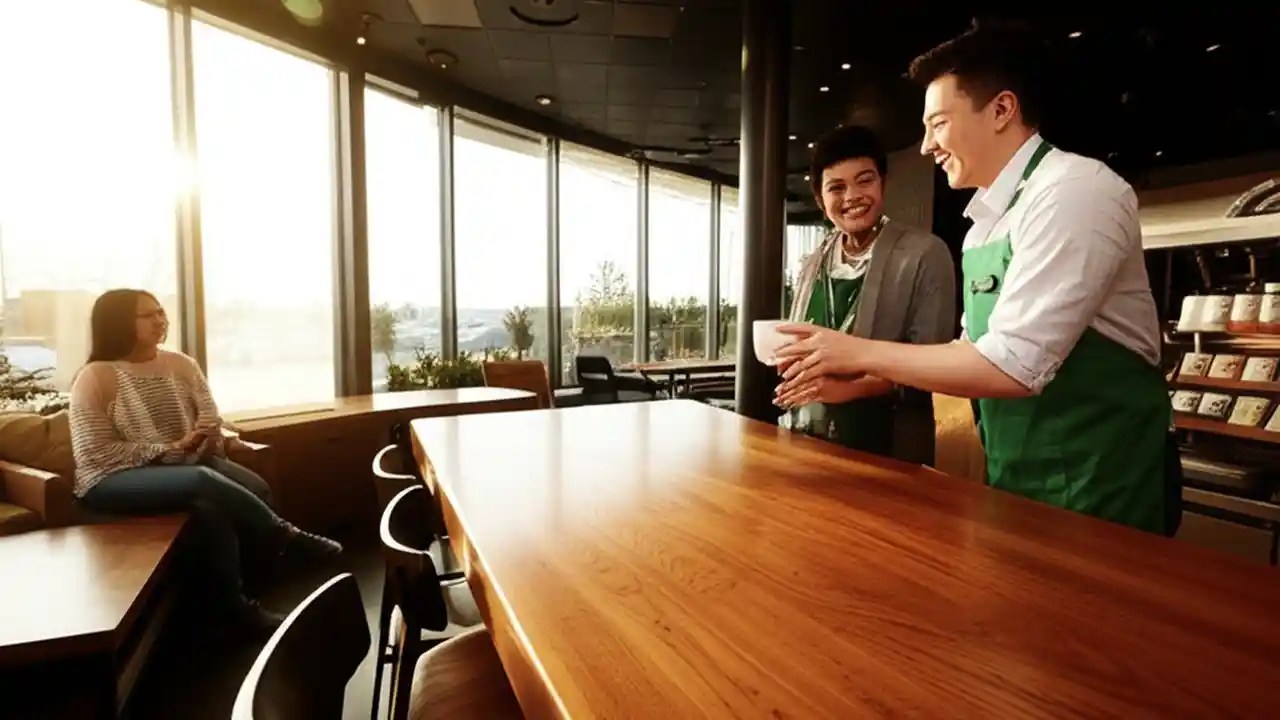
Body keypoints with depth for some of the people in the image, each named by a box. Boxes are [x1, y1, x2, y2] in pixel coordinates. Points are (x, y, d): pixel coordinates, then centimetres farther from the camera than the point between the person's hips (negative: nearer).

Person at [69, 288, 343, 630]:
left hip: (185, 463, 5)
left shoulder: (181, 364, 7)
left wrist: (211, 438, -19)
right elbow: (95, 454, -13)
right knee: (204, 481, -36)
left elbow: (211, 421, 5)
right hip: (113, 480, -5)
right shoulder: (95, 377, -8)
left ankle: (235, 598, -16)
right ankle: (286, 536, -19)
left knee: (255, 487, -24)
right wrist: (170, 448, -18)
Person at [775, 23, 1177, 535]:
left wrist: (863, 353, -18)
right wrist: (856, 378, 2)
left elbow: (1013, 366, -27)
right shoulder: (985, 221, 7)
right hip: (1015, 480, 8)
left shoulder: (1076, 190, -19)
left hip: (1096, 492, -8)